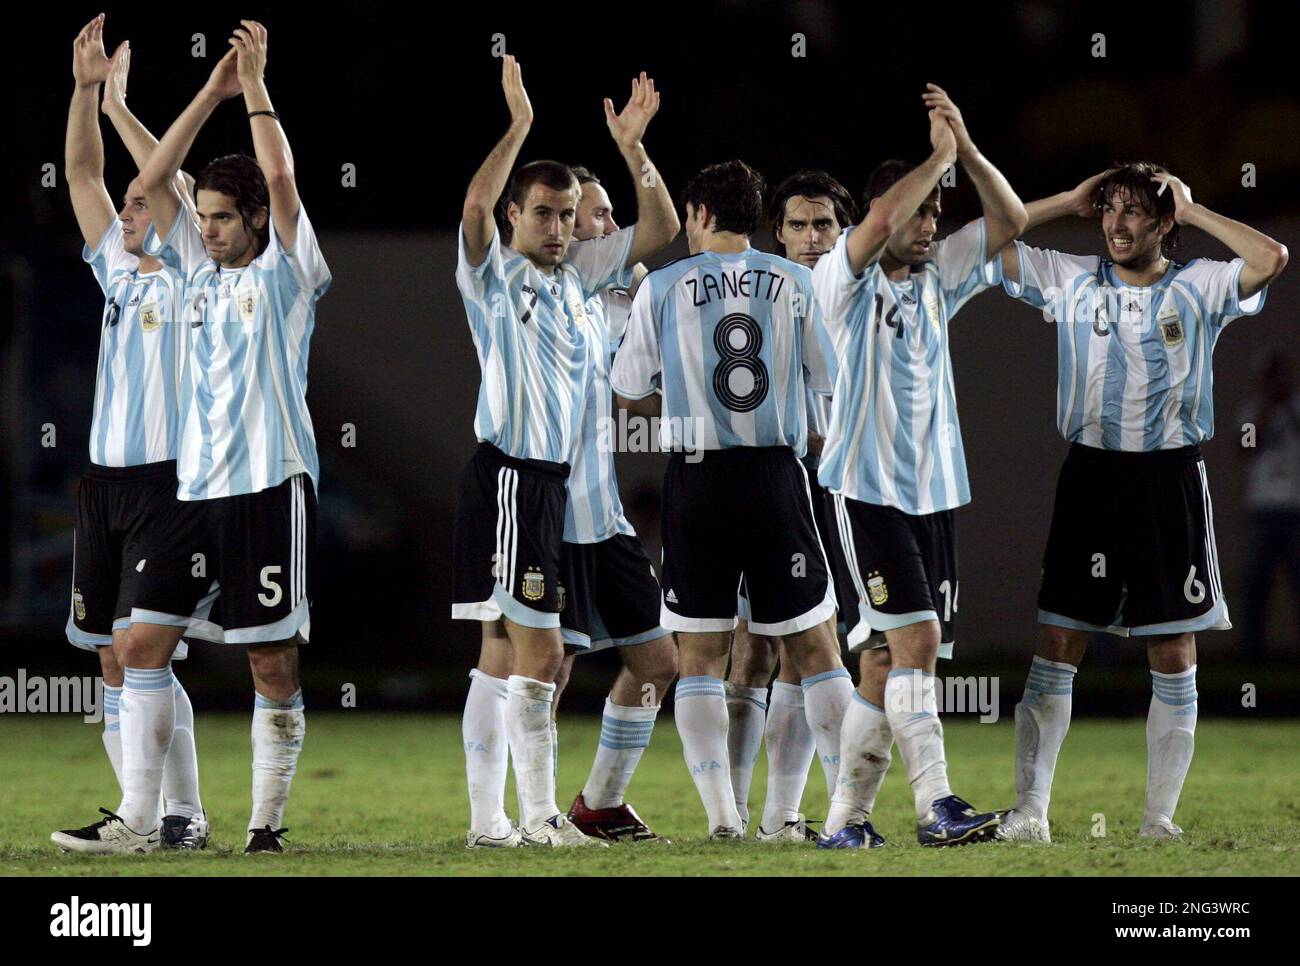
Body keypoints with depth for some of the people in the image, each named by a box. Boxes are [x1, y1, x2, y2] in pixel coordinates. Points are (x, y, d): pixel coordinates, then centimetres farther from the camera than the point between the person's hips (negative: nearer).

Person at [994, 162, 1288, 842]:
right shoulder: (1071, 280, 7)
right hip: (1091, 474, 1)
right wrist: (1069, 202, 5)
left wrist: (1192, 212, -6)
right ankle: (1030, 812, -1)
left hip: (1171, 480, -1)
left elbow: (1271, 259, -15)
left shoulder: (1200, 287, 2)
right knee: (1057, 644, -3)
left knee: (1174, 656, 3)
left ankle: (1159, 819, 10)